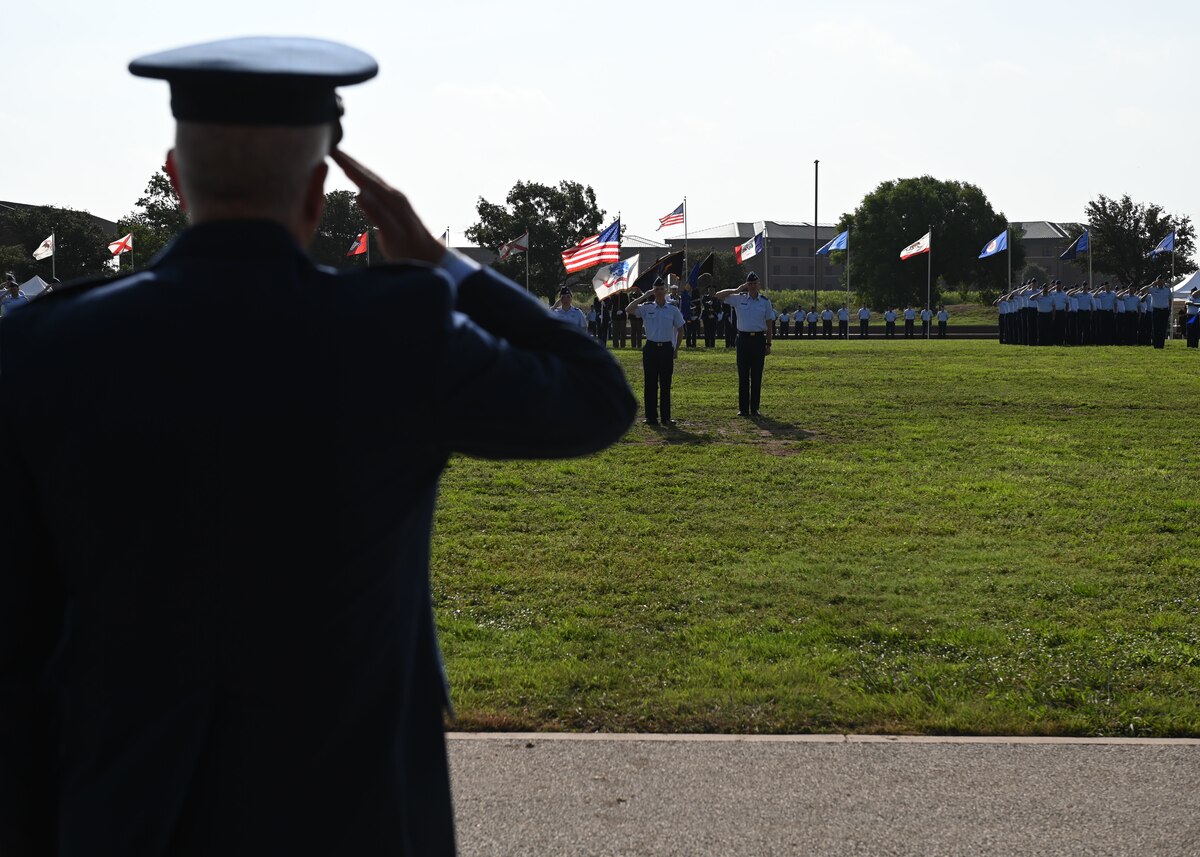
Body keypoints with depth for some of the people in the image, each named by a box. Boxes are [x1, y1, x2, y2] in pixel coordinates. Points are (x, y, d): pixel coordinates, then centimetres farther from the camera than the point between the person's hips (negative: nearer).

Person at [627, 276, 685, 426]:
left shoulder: (673, 309, 3)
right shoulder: (646, 308, 2)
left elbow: (680, 329, 11)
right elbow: (630, 309, -13)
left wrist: (676, 349, 7)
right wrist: (644, 296, -11)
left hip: (667, 348, 0)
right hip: (651, 347, 0)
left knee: (665, 384, 3)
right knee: (650, 383, 1)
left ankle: (666, 417, 9)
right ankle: (651, 417, 7)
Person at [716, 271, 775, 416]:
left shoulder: (765, 301, 4)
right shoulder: (739, 299, 3)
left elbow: (769, 324, 7)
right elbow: (719, 295, 1)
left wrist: (768, 344, 3)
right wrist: (737, 290, -4)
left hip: (759, 339, 0)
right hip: (743, 338, 0)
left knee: (757, 375, 3)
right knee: (743, 375, 1)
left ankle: (754, 408, 10)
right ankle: (743, 409, 6)